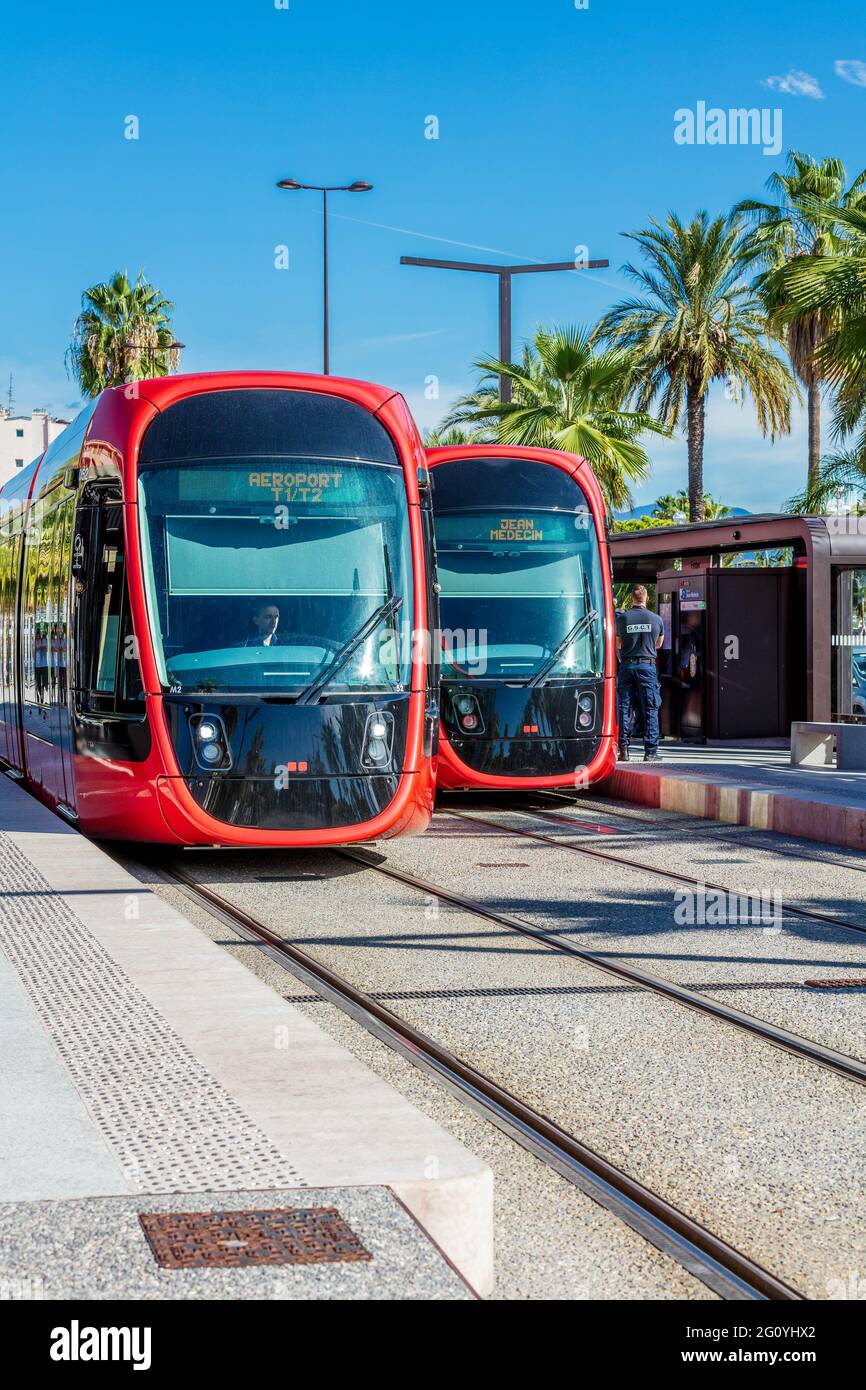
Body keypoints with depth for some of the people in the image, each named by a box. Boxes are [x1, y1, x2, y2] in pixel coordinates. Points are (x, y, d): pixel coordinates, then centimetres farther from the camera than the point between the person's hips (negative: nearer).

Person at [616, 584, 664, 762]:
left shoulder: (622, 618, -1)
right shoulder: (656, 619, 1)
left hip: (627, 665, 1)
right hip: (647, 665, 0)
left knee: (624, 707, 6)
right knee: (650, 709, 2)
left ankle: (623, 749, 3)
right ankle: (650, 752, -1)